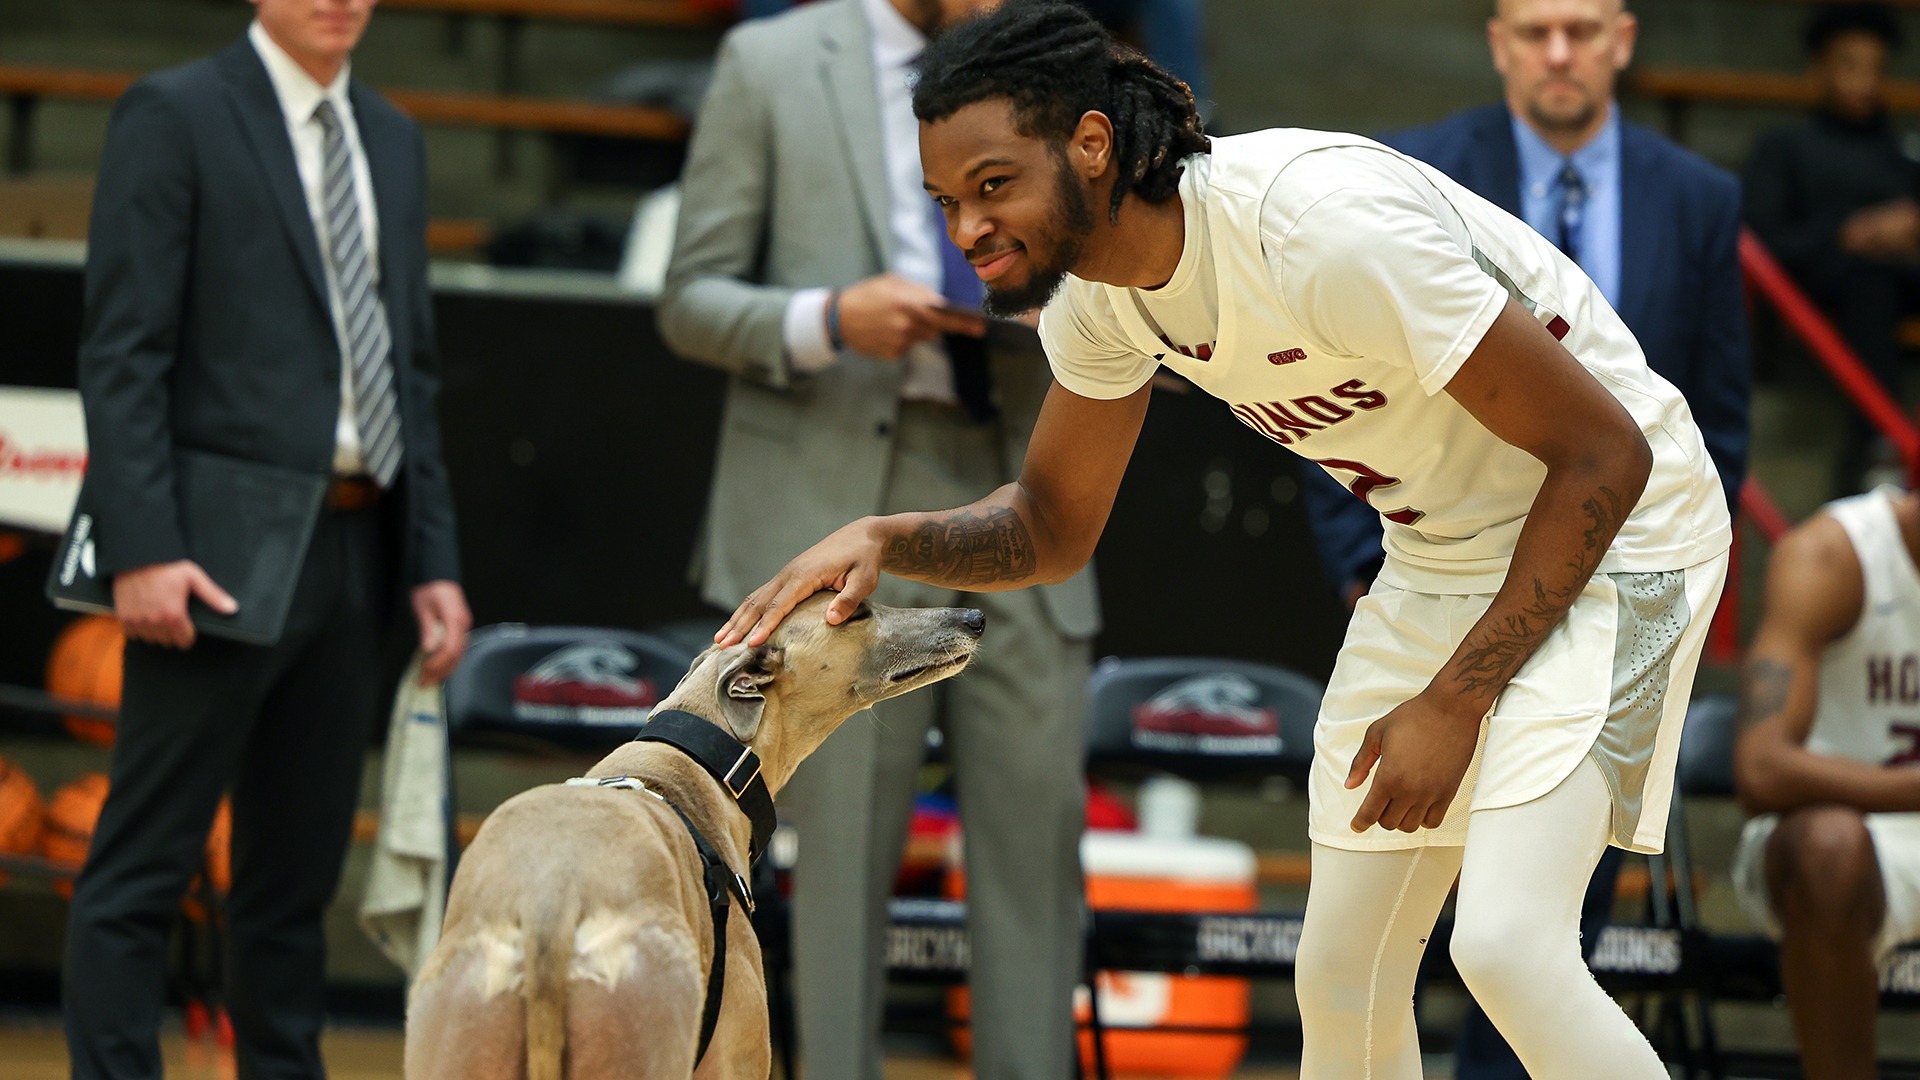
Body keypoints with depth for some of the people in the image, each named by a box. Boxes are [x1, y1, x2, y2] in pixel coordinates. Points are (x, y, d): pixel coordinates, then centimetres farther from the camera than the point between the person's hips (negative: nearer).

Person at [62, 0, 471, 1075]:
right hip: (225, 554, -7)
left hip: (356, 552, 7)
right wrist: (142, 549, -19)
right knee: (144, 867, -4)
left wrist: (434, 561, 10)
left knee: (300, 867, 11)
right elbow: (122, 351, -10)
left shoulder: (393, 140, 16)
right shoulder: (174, 116, -4)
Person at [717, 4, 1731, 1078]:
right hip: (1438, 559, 8)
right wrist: (885, 538, -11)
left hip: (1608, 528, -8)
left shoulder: (1321, 226, -32)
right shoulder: (1094, 287, -6)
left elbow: (1606, 452, -25)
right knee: (1341, 974, 6)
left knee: (1506, 944, -25)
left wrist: (1453, 702, -22)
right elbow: (1055, 526, 10)